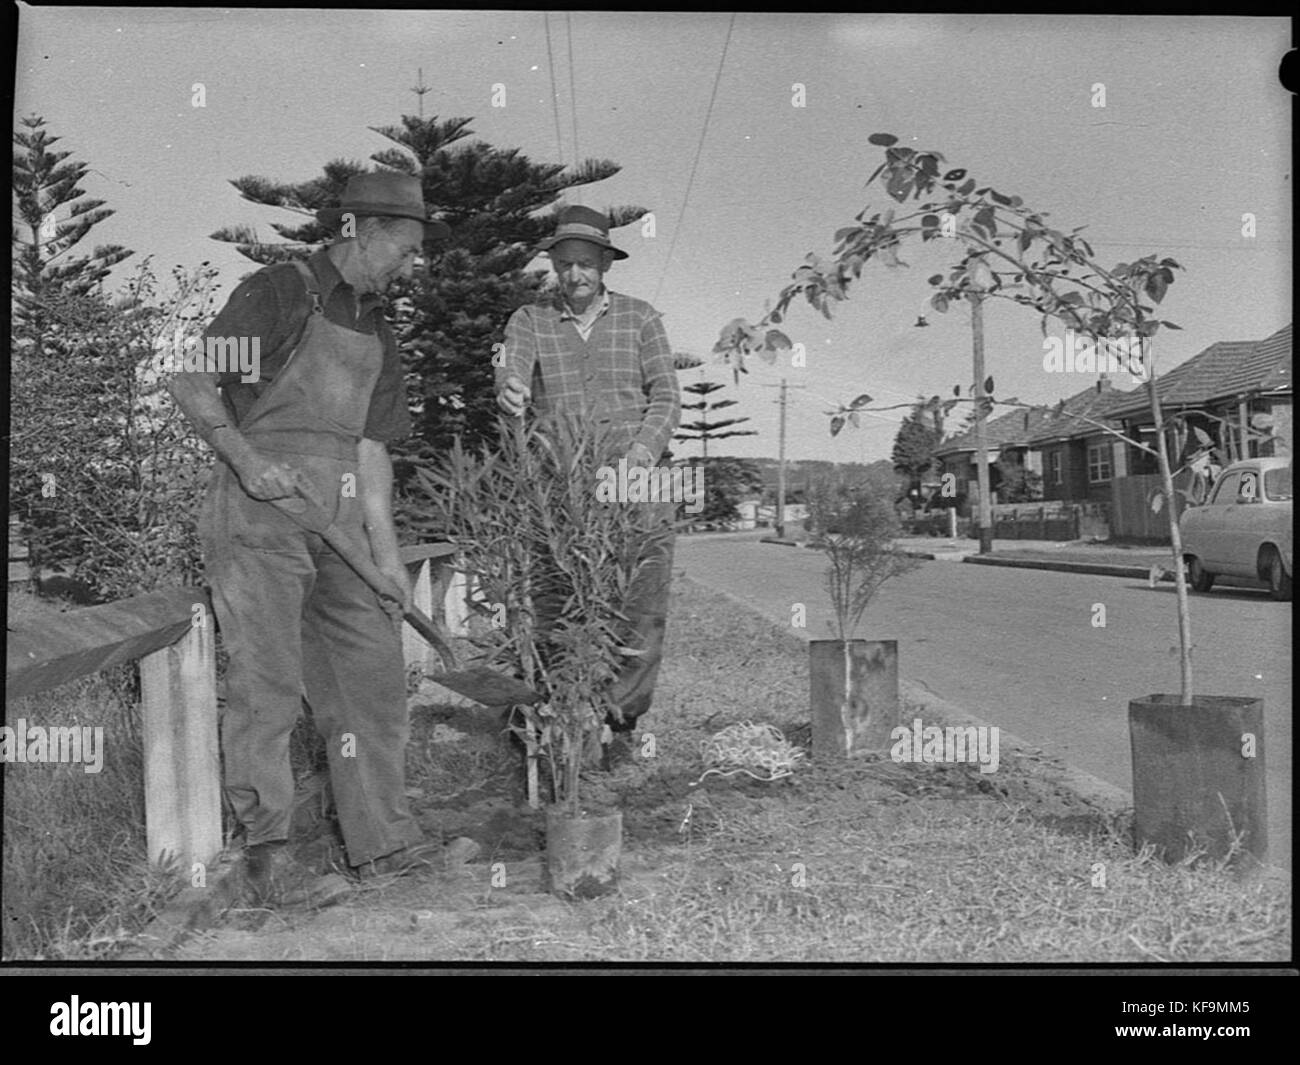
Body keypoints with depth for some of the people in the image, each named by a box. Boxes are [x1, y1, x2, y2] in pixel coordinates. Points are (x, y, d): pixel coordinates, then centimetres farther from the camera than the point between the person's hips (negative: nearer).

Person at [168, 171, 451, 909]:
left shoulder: (377, 334, 18)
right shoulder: (280, 293, -3)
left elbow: (371, 446, 14)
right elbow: (191, 381, -7)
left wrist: (387, 552, 6)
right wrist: (245, 460, -21)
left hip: (338, 522, 8)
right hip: (261, 516, -7)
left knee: (372, 673, 8)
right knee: (267, 682, -6)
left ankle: (384, 839, 18)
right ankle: (268, 857, 3)